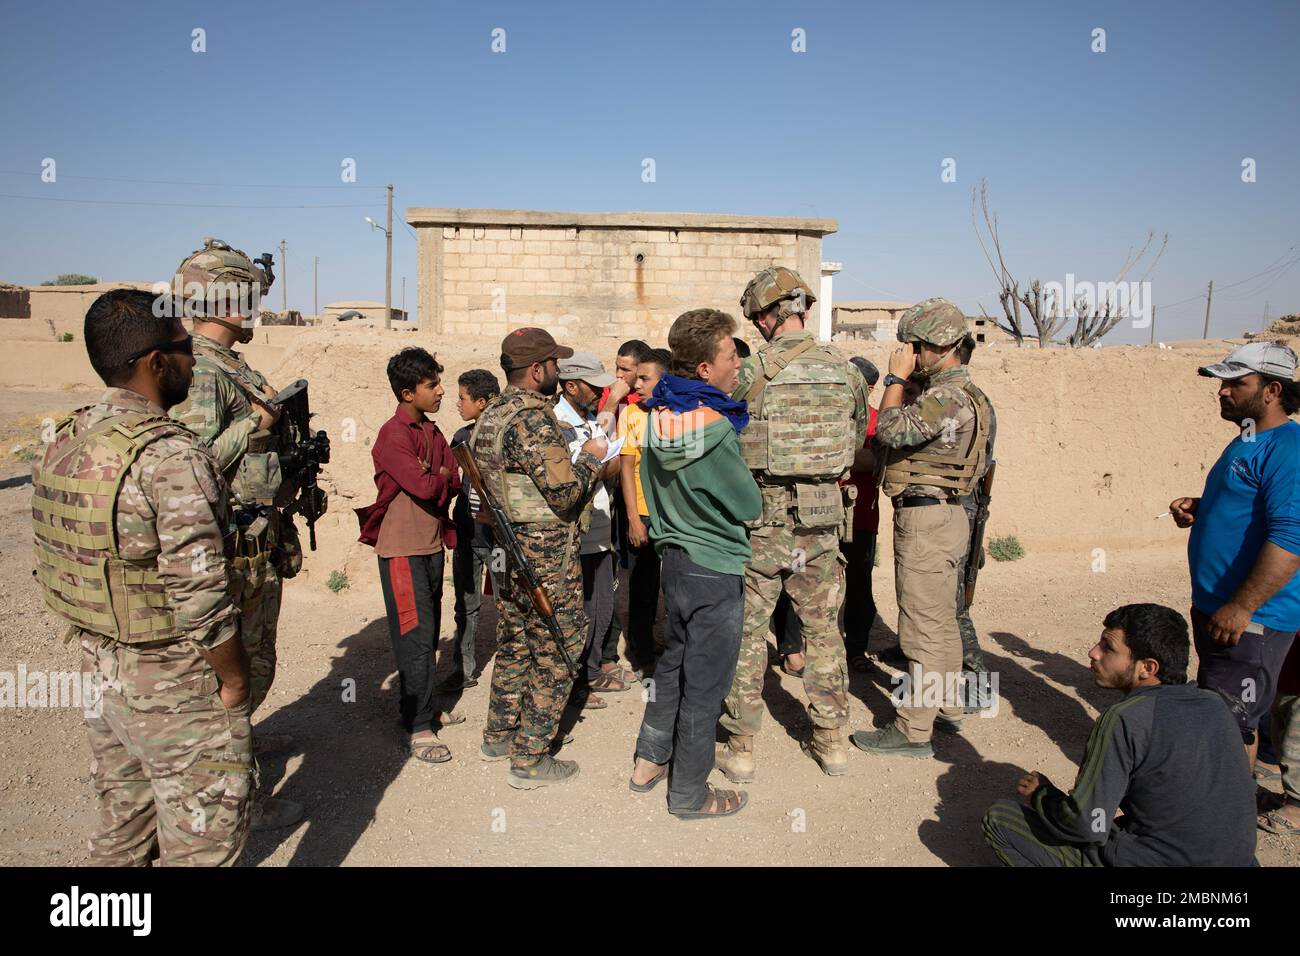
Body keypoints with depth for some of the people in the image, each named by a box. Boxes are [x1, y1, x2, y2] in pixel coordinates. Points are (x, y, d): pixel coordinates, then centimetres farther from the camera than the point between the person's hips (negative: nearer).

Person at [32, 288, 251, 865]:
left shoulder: (64, 442, 2)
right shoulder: (170, 456, -24)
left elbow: (50, 563, 10)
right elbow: (200, 596, -25)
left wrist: (99, 641, 19)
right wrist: (234, 680, -12)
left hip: (98, 667, 8)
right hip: (174, 686, -8)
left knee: (120, 828, 24)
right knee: (202, 839, 8)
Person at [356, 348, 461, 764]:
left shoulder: (431, 431, 12)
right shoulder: (394, 435, -15)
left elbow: (453, 480, 11)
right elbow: (424, 486, -23)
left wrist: (435, 480, -7)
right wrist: (441, 478, -5)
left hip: (432, 545, 8)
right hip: (402, 549, -8)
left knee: (429, 634, 15)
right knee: (415, 636, -6)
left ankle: (422, 708, 29)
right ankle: (419, 729, 1)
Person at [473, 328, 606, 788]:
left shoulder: (492, 414, 10)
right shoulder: (533, 420, -21)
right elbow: (565, 494, -22)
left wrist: (575, 456, 17)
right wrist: (592, 458, -5)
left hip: (508, 549, 9)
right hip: (546, 555, -9)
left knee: (515, 644, 21)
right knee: (555, 653, 3)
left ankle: (499, 735, 34)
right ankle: (530, 759, 11)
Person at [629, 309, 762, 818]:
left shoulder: (659, 414, 0)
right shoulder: (713, 427, -25)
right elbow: (749, 506, -14)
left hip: (674, 557, 8)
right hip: (715, 570, -8)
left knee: (674, 661, 24)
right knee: (705, 681, 6)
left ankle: (650, 760, 36)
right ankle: (689, 793, 21)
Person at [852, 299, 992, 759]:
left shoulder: (949, 396, -19)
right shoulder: (957, 392, 15)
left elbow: (890, 429, -25)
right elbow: (907, 434, 19)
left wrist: (896, 378, -15)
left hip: (925, 518, -11)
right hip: (944, 515, 11)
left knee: (923, 628, -5)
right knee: (942, 621, 19)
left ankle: (913, 730, 3)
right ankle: (948, 707, 32)